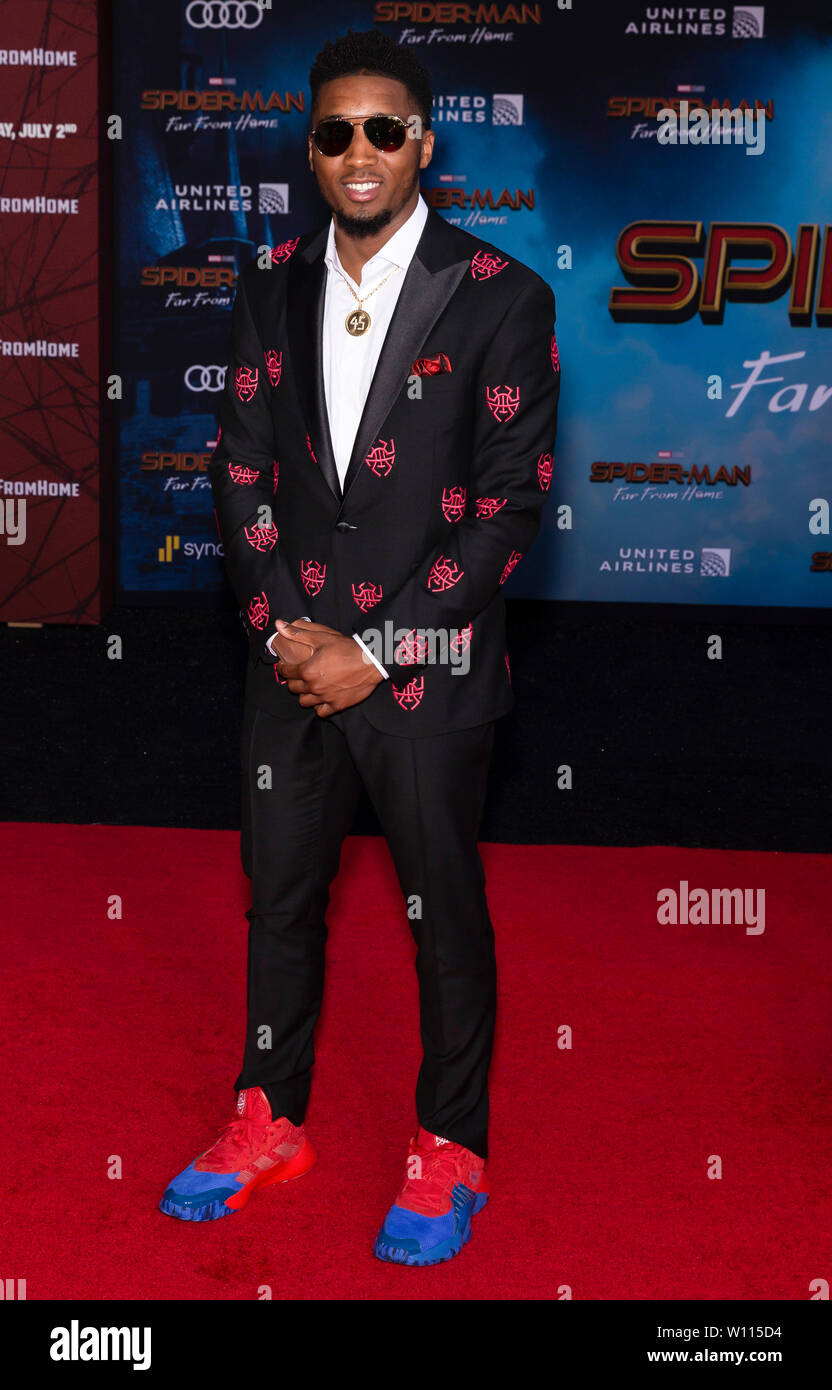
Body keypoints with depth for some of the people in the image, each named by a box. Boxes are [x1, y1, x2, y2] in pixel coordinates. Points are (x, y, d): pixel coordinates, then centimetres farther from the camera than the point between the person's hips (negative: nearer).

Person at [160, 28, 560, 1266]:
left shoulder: (500, 299, -10)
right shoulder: (273, 287, 5)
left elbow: (509, 502, -12)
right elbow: (241, 465, 7)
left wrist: (374, 652, -14)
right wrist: (284, 625, -6)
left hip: (427, 666, -4)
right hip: (293, 653, 5)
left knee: (445, 908, 9)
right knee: (281, 893, 16)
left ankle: (452, 1145, 26)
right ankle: (270, 1118, 34)